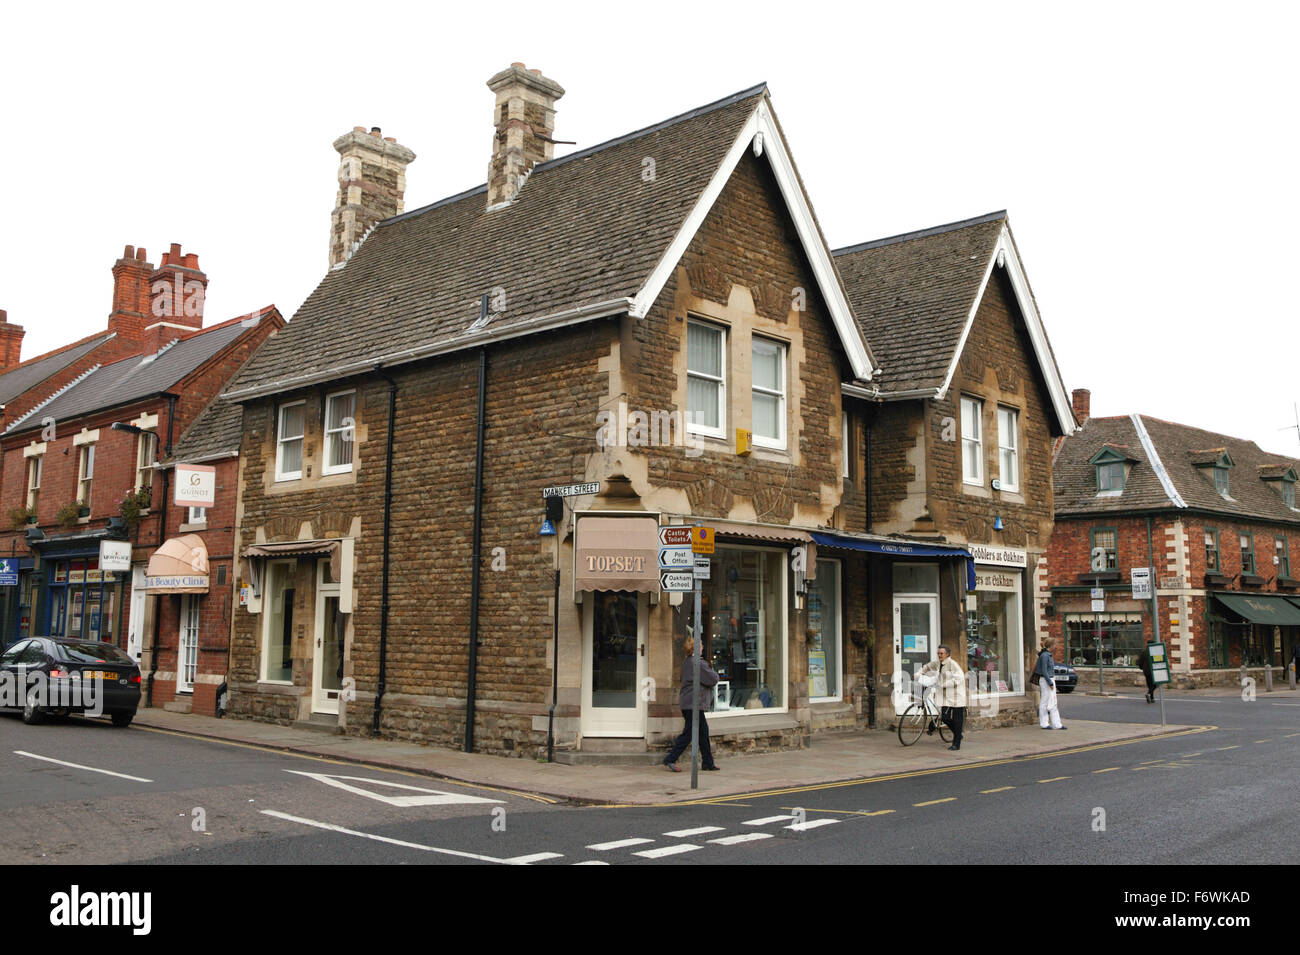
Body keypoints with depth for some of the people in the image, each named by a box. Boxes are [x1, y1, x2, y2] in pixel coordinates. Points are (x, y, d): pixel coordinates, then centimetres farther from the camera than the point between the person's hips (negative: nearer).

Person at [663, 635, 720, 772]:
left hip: (686, 703, 10)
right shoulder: (698, 663, -17)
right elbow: (713, 680, -15)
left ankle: (708, 762, 17)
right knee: (688, 733, -4)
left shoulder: (686, 663, 12)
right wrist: (713, 672, 8)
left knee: (703, 731, 13)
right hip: (694, 704, -10)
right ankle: (670, 759, -3)